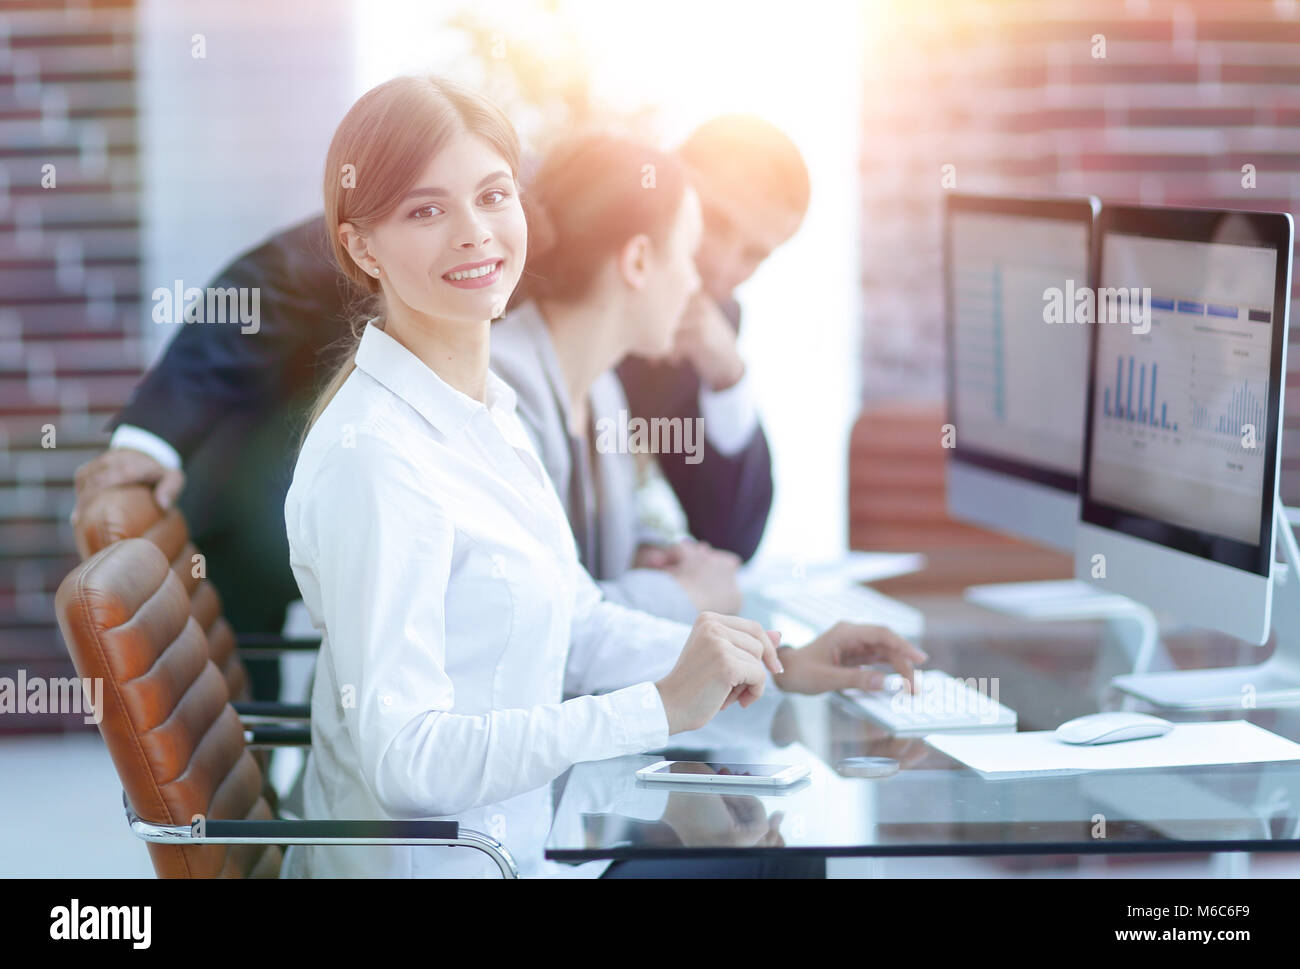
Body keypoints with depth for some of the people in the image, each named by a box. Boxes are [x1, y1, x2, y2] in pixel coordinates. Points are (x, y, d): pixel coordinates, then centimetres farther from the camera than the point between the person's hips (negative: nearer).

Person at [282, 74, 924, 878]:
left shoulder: (487, 410, 7)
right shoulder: (374, 457, -22)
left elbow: (571, 623, 17)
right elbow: (406, 760, -26)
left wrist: (777, 664, 8)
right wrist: (664, 706, -26)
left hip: (504, 849, 8)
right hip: (424, 863, -8)